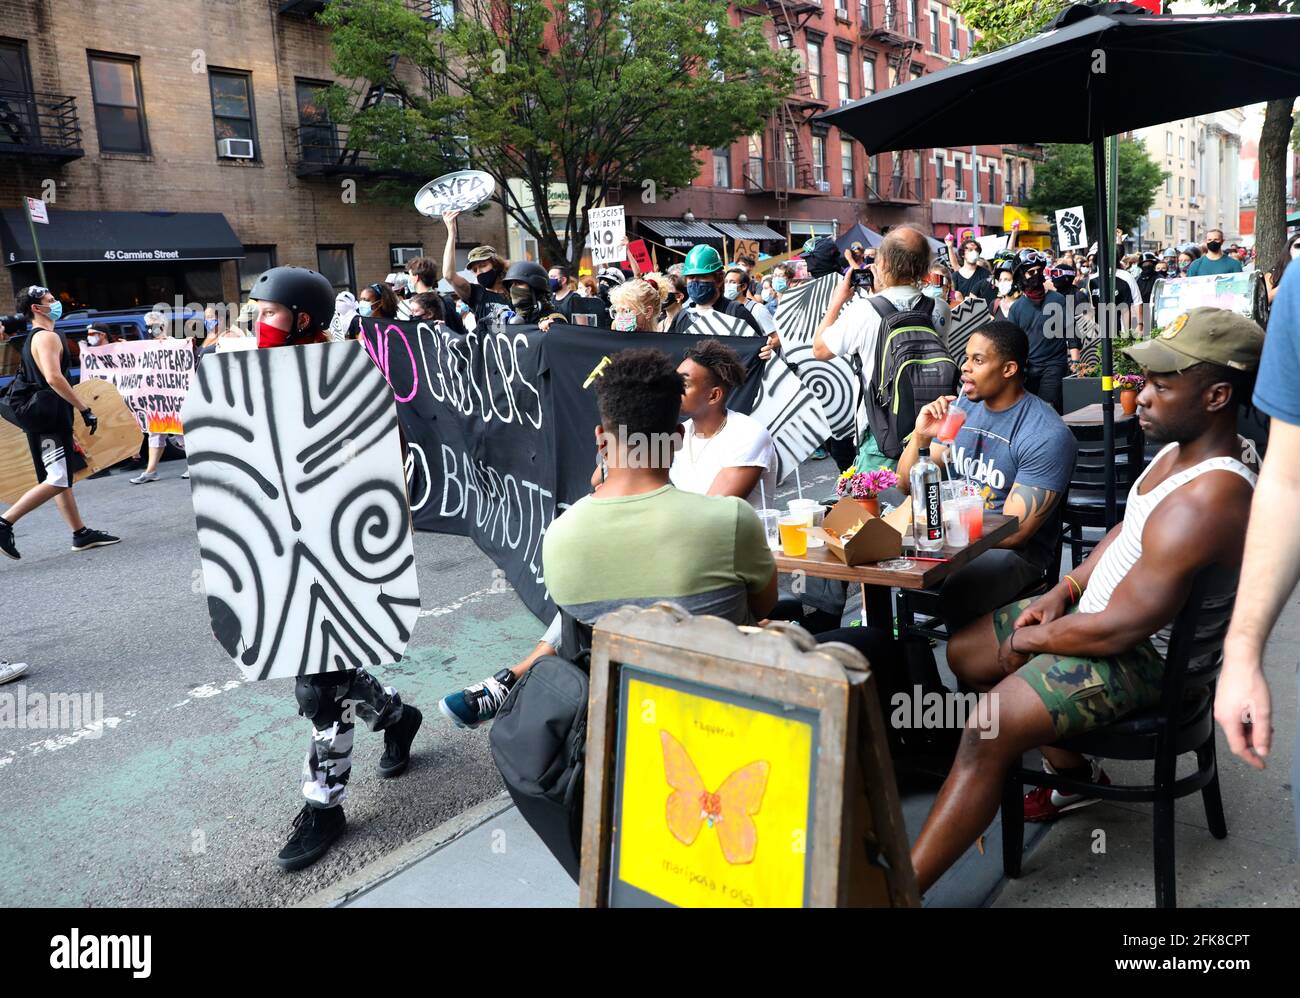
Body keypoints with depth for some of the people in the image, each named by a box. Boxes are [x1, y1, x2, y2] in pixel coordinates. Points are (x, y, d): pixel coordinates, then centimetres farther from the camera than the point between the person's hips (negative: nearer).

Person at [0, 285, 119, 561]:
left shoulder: (33, 339, 20)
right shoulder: (48, 337, -11)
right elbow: (53, 378, -25)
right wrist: (85, 409, -23)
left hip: (46, 417, 11)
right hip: (49, 417, -11)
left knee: (62, 478, 11)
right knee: (58, 480, -12)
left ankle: (81, 534, 16)